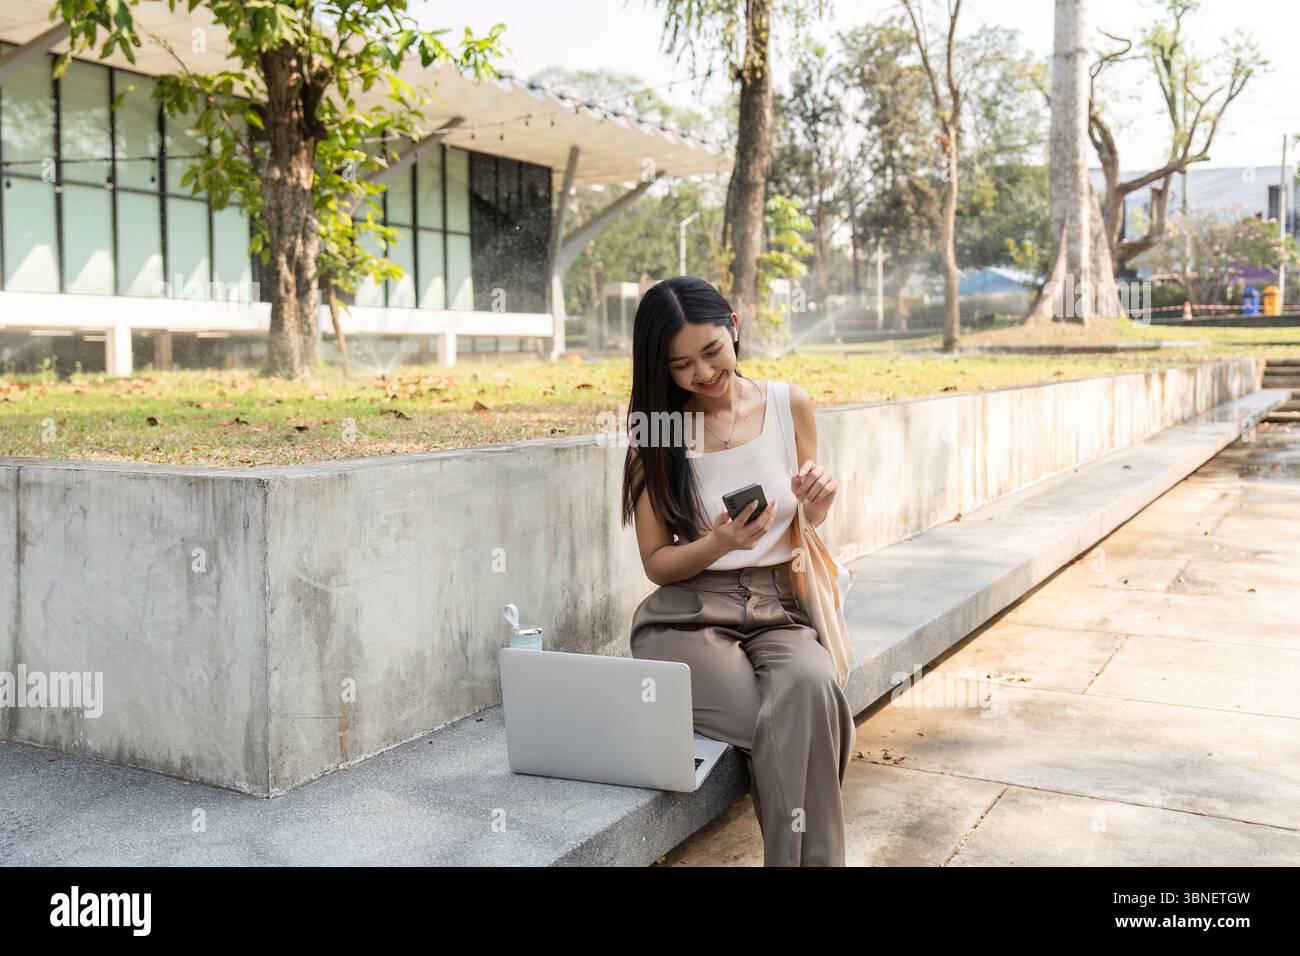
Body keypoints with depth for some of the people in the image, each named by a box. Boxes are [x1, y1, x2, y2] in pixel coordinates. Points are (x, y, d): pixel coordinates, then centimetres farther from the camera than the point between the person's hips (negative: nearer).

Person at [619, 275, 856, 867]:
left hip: (779, 611, 2)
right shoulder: (654, 432, 0)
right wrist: (720, 544, -18)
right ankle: (806, 853, -10)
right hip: (689, 614, -2)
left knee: (810, 689, -33)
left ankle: (811, 857, -19)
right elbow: (657, 563, 2)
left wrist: (816, 508, -7)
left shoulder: (789, 405, 5)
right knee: (788, 731, -30)